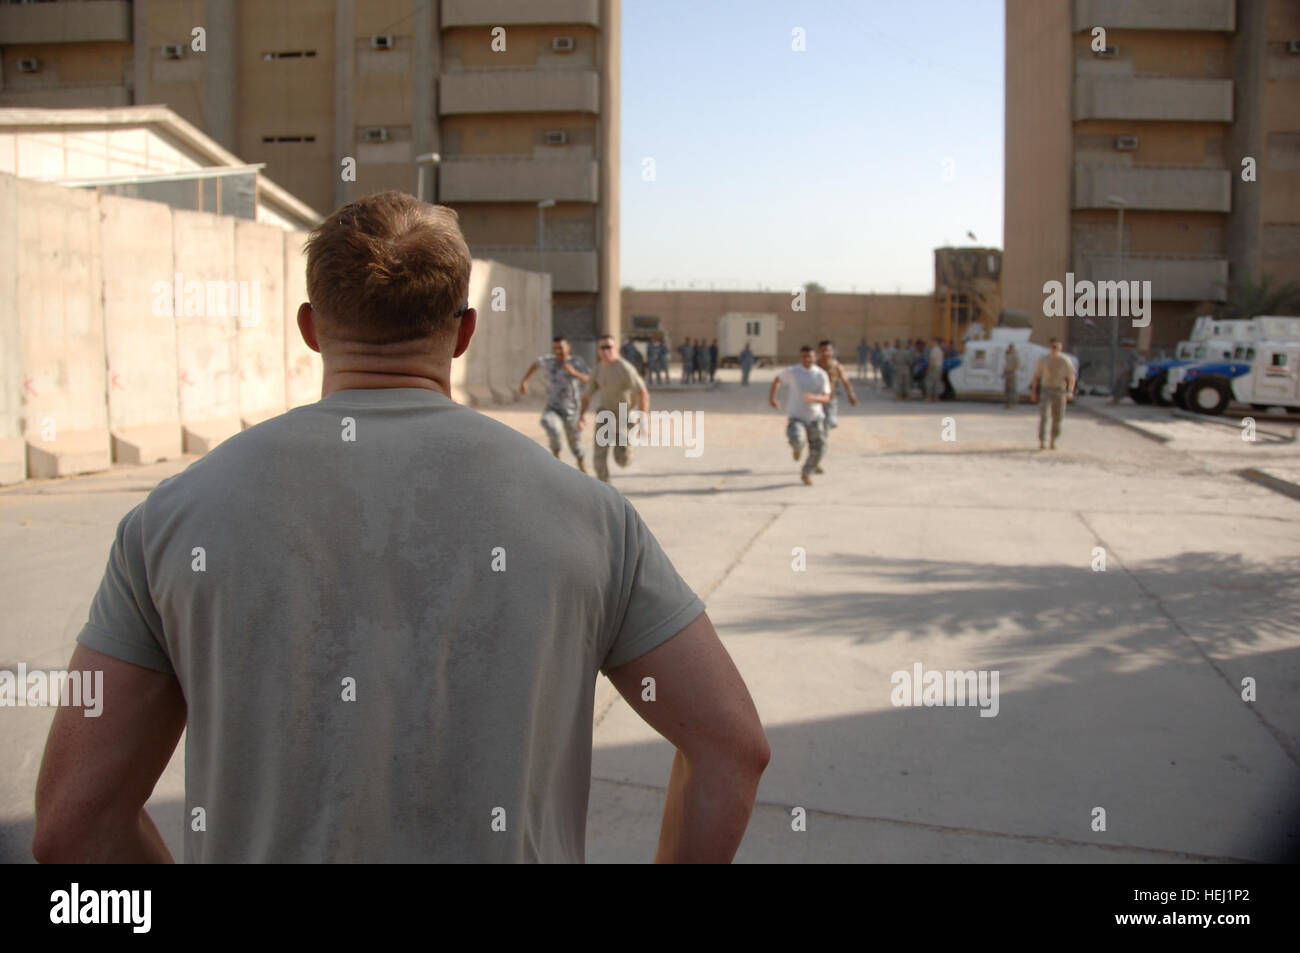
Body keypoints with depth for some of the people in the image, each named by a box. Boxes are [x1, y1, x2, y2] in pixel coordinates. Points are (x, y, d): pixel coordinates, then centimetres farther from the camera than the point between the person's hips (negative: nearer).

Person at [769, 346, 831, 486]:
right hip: (795, 416, -2)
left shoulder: (821, 374, -7)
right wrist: (771, 397, 10)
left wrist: (813, 398, -32)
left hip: (815, 417, 2)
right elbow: (777, 379, 12)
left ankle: (806, 473, 29)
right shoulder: (792, 371, -8)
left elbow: (826, 398, -12)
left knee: (818, 448, 1)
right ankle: (797, 447, 13)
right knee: (797, 441, -28)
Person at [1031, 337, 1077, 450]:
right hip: (1046, 390, 0)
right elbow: (1036, 376, 9)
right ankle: (1041, 441, -18)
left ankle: (1053, 441, 22)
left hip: (1060, 391, 0)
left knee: (1057, 419, 6)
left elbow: (1072, 378, -2)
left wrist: (1070, 391, -16)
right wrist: (1033, 392, 6)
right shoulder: (1043, 360, 4)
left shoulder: (1066, 361, 0)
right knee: (1043, 416, -15)